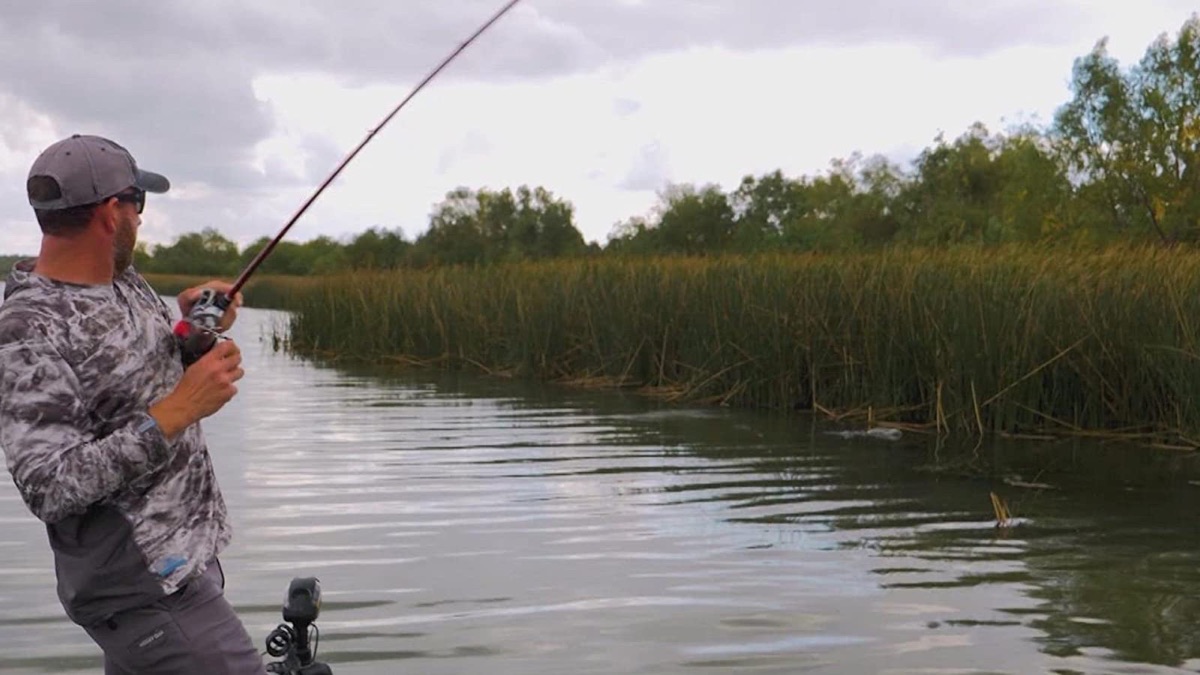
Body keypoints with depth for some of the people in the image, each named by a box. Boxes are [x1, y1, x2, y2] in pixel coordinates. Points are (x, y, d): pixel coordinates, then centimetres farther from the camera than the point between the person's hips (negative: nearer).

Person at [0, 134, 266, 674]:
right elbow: (49, 489, -25)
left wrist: (189, 319, 1)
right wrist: (180, 408, -28)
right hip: (145, 587, -9)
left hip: (185, 553, 9)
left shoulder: (122, 279, 5)